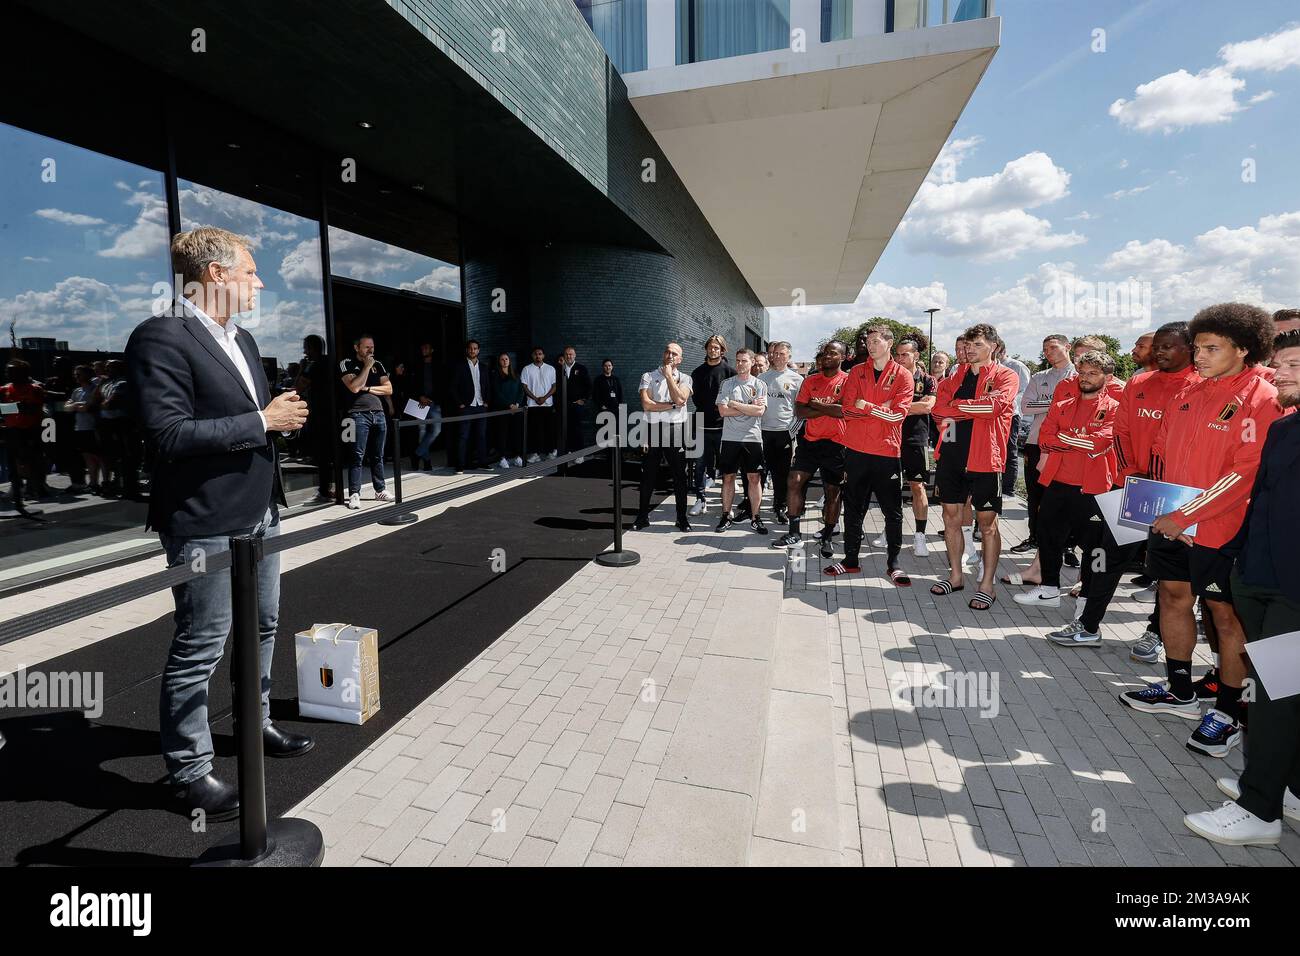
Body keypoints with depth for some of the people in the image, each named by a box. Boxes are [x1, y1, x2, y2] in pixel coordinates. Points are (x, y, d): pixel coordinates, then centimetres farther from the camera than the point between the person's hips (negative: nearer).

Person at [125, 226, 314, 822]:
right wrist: (263, 421, -20)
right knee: (200, 647, 2)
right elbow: (167, 435, -23)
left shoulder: (241, 339, 14)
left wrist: (280, 412, 6)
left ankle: (256, 724, 39)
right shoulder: (161, 337, -15)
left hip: (259, 512, 9)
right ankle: (189, 771, 19)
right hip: (205, 522, -9)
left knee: (264, 626, 20)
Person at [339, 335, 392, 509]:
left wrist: (368, 388, -4)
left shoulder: (378, 364, 16)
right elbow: (354, 387, -13)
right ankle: (354, 494, -4)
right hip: (359, 415, -5)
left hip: (378, 414, 5)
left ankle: (380, 491, 17)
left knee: (378, 456, 10)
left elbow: (389, 389, 8)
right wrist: (367, 366, -7)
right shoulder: (347, 364, 3)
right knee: (357, 456, -7)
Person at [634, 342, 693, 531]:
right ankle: (643, 517, 19)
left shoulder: (684, 379, 8)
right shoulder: (648, 377, 7)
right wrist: (673, 405, -9)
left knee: (679, 476, 5)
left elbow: (680, 399, -12)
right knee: (648, 476, 7)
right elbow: (646, 404, -8)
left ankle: (682, 518, 16)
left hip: (676, 431, 0)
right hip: (652, 431, 0)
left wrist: (669, 376, -6)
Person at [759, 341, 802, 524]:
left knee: (782, 472, 3)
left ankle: (779, 508, 14)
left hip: (784, 431, -2)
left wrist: (792, 431, -7)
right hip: (763, 430, 2)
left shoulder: (797, 379, 2)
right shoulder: (762, 377, 8)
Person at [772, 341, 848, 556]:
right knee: (794, 481, -5)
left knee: (833, 491, 5)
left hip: (835, 443, -4)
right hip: (810, 440, 4)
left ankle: (827, 537, 19)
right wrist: (829, 409, -11)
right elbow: (799, 412, -1)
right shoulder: (811, 381, 8)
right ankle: (794, 533, 5)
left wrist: (815, 404, -11)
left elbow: (845, 410, -19)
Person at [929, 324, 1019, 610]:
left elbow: (994, 405, -21)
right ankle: (956, 575, 26)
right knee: (951, 516, 12)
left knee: (987, 522, 3)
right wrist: (973, 408, -11)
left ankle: (987, 585, 12)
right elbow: (938, 408, 2)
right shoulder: (956, 376, 15)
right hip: (951, 455, 6)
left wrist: (957, 407, -11)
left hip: (984, 458, -5)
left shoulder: (1005, 376, -1)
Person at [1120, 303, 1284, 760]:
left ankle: (1228, 711, 19)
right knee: (1174, 596, 14)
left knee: (1225, 612, 4)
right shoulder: (1190, 393, 9)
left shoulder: (1260, 398, -11)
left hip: (1219, 529, -7)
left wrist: (1185, 516, -22)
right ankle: (1180, 691, 30)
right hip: (1171, 522, 7)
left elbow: (1246, 471, -19)